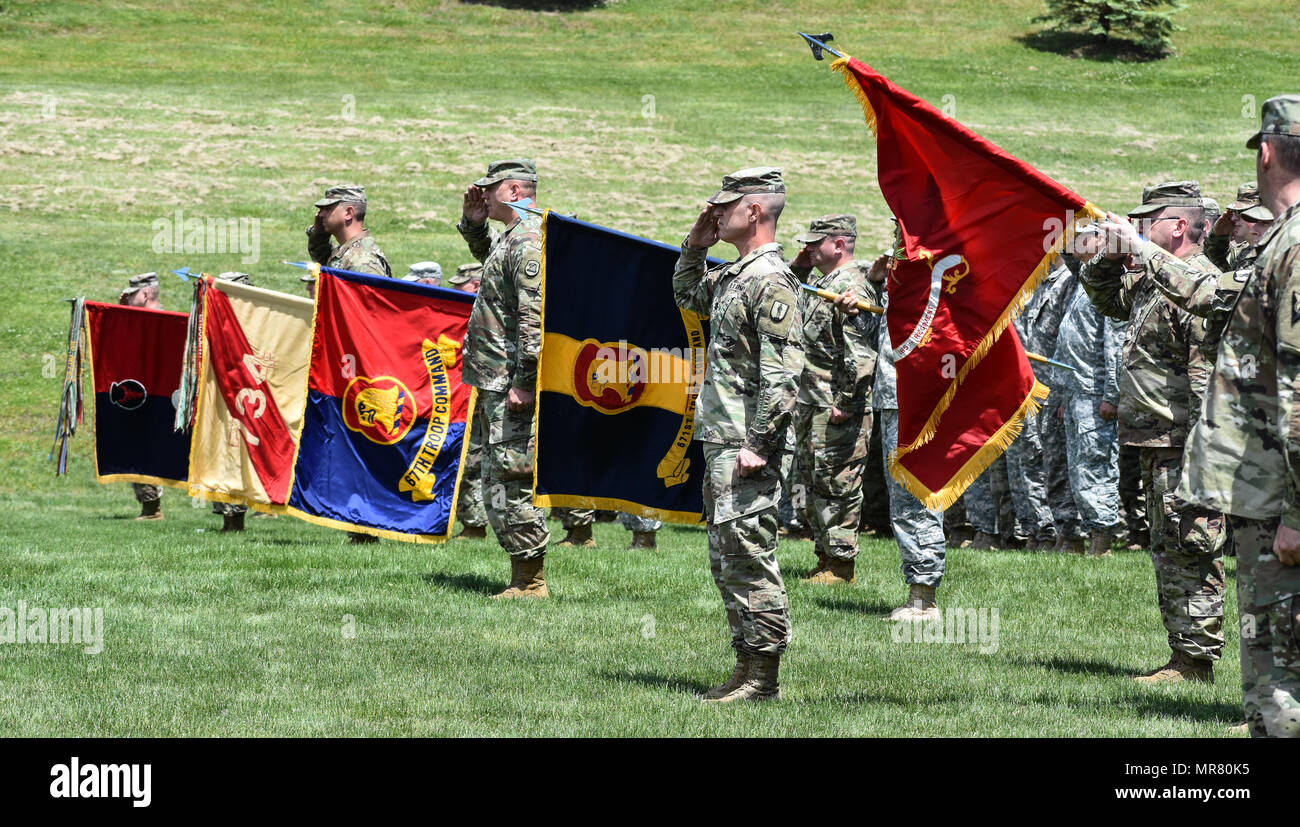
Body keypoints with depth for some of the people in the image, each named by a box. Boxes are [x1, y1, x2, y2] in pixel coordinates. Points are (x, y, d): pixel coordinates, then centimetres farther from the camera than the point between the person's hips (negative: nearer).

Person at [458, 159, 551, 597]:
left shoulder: (529, 242, -17)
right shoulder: (509, 239, 16)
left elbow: (536, 318, -24)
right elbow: (487, 254, 42)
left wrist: (523, 383, -26)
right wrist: (473, 222, 23)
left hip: (510, 388, -11)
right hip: (494, 384, 11)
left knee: (511, 482, -9)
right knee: (499, 483, 13)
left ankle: (532, 582, -6)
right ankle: (523, 577, 17)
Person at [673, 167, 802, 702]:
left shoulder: (770, 281, -15)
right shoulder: (733, 276, 15)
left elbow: (782, 373, -21)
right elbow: (687, 297, 37)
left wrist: (758, 445, -24)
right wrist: (696, 246, 20)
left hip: (744, 447, -10)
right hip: (719, 443, 10)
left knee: (748, 558, -8)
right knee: (726, 561, 13)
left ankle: (763, 677, -5)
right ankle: (748, 667, 19)